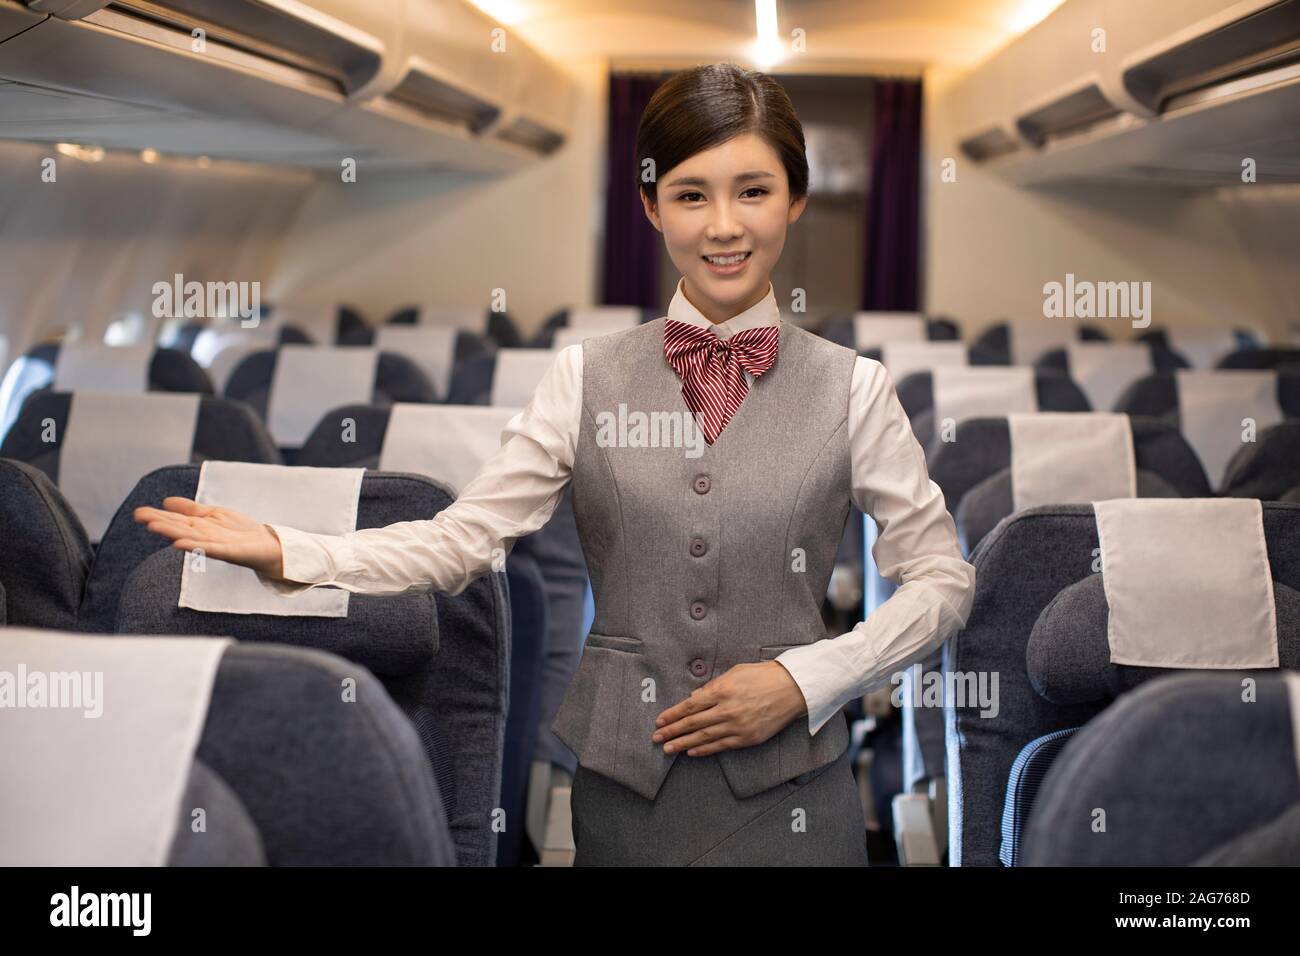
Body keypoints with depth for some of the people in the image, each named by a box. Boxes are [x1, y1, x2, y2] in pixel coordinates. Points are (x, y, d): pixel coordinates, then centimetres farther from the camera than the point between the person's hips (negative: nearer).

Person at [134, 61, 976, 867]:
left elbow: (943, 578, 2)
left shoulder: (850, 388, -2)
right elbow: (465, 538, -2)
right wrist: (285, 554, -14)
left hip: (787, 793, -1)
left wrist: (802, 679, -9)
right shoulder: (587, 378, 1)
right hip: (622, 782, 1)